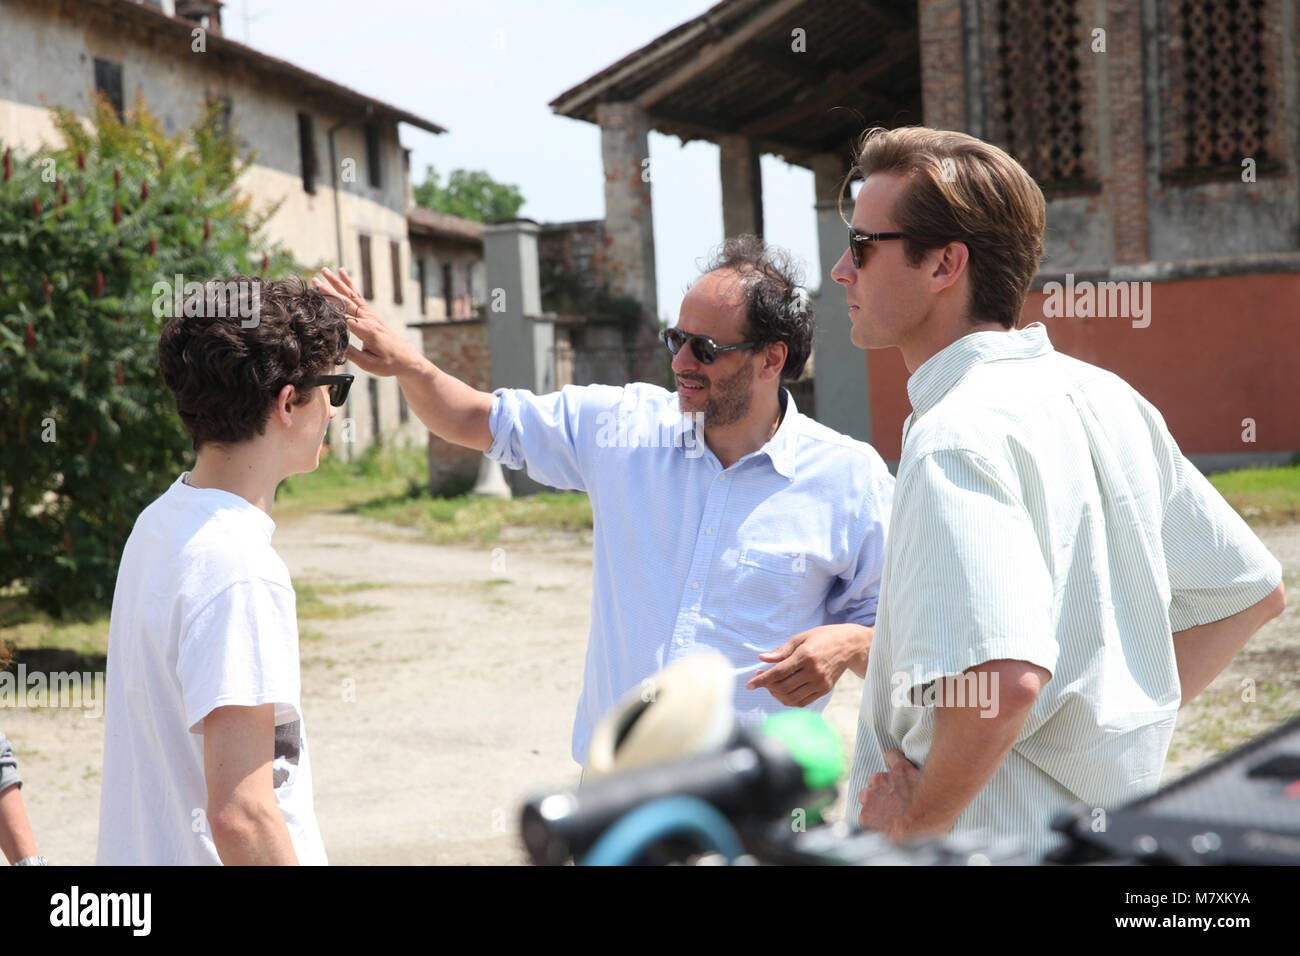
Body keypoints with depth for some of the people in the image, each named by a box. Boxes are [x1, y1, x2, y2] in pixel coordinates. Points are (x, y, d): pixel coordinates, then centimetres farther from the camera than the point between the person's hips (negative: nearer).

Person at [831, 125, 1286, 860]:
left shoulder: (958, 435, -21)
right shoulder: (1108, 400, 7)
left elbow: (1003, 677, -36)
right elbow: (1254, 592, 16)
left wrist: (916, 819, -20)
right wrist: (1131, 724, 13)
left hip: (1002, 839, -9)